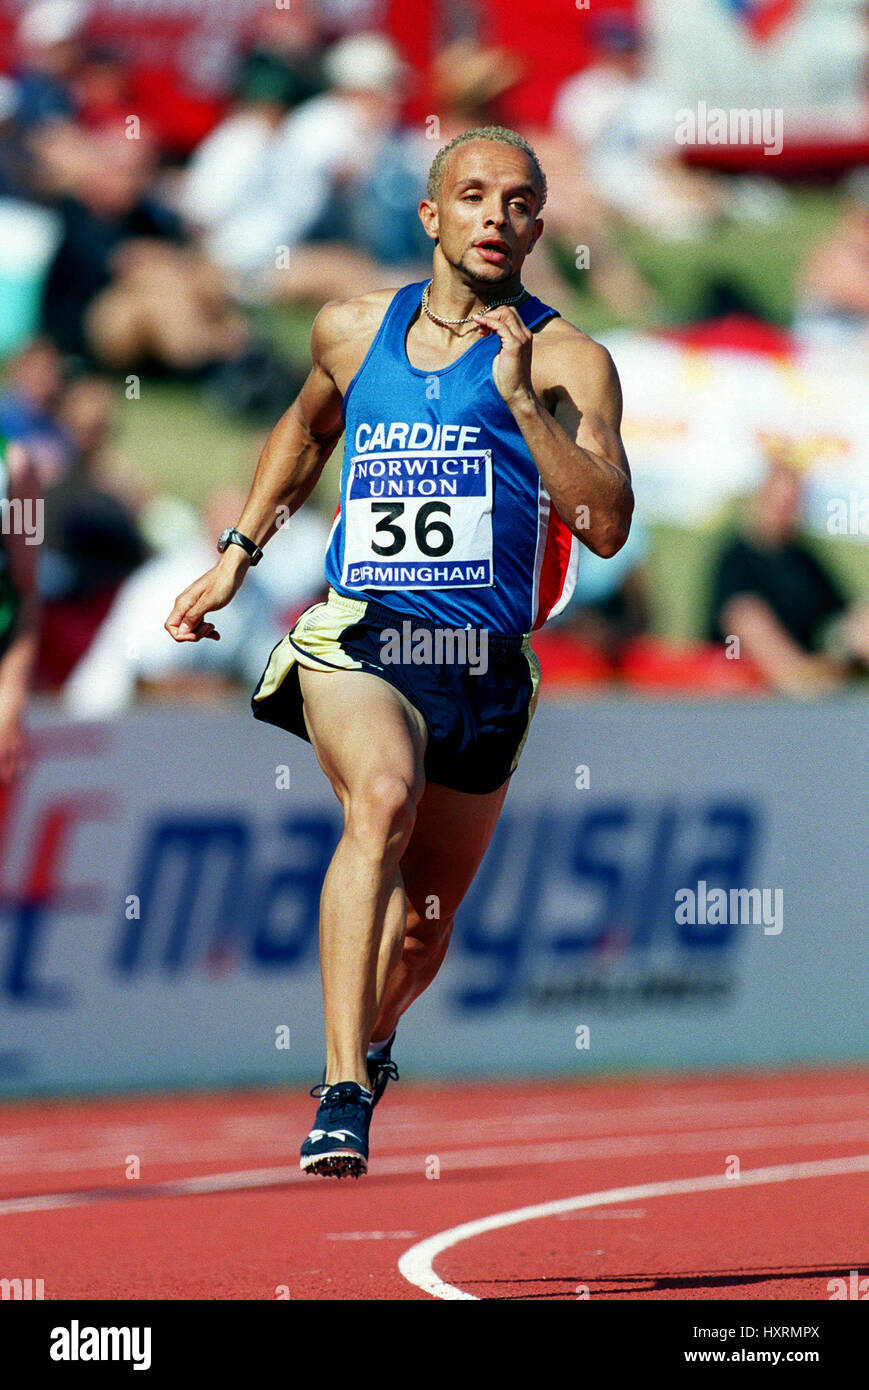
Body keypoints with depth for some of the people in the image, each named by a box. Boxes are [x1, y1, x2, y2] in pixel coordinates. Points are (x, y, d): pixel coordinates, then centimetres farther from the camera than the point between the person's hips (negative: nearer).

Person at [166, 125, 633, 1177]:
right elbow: (305, 430, 30)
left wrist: (520, 398, -24)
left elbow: (607, 528, -18)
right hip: (356, 639, -1)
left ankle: (371, 1040, 50)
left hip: (484, 666, 1)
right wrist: (236, 555, 24)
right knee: (383, 795, -33)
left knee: (424, 925, 13)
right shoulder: (352, 331, 7)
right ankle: (342, 1095, -38)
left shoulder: (566, 361, -4)